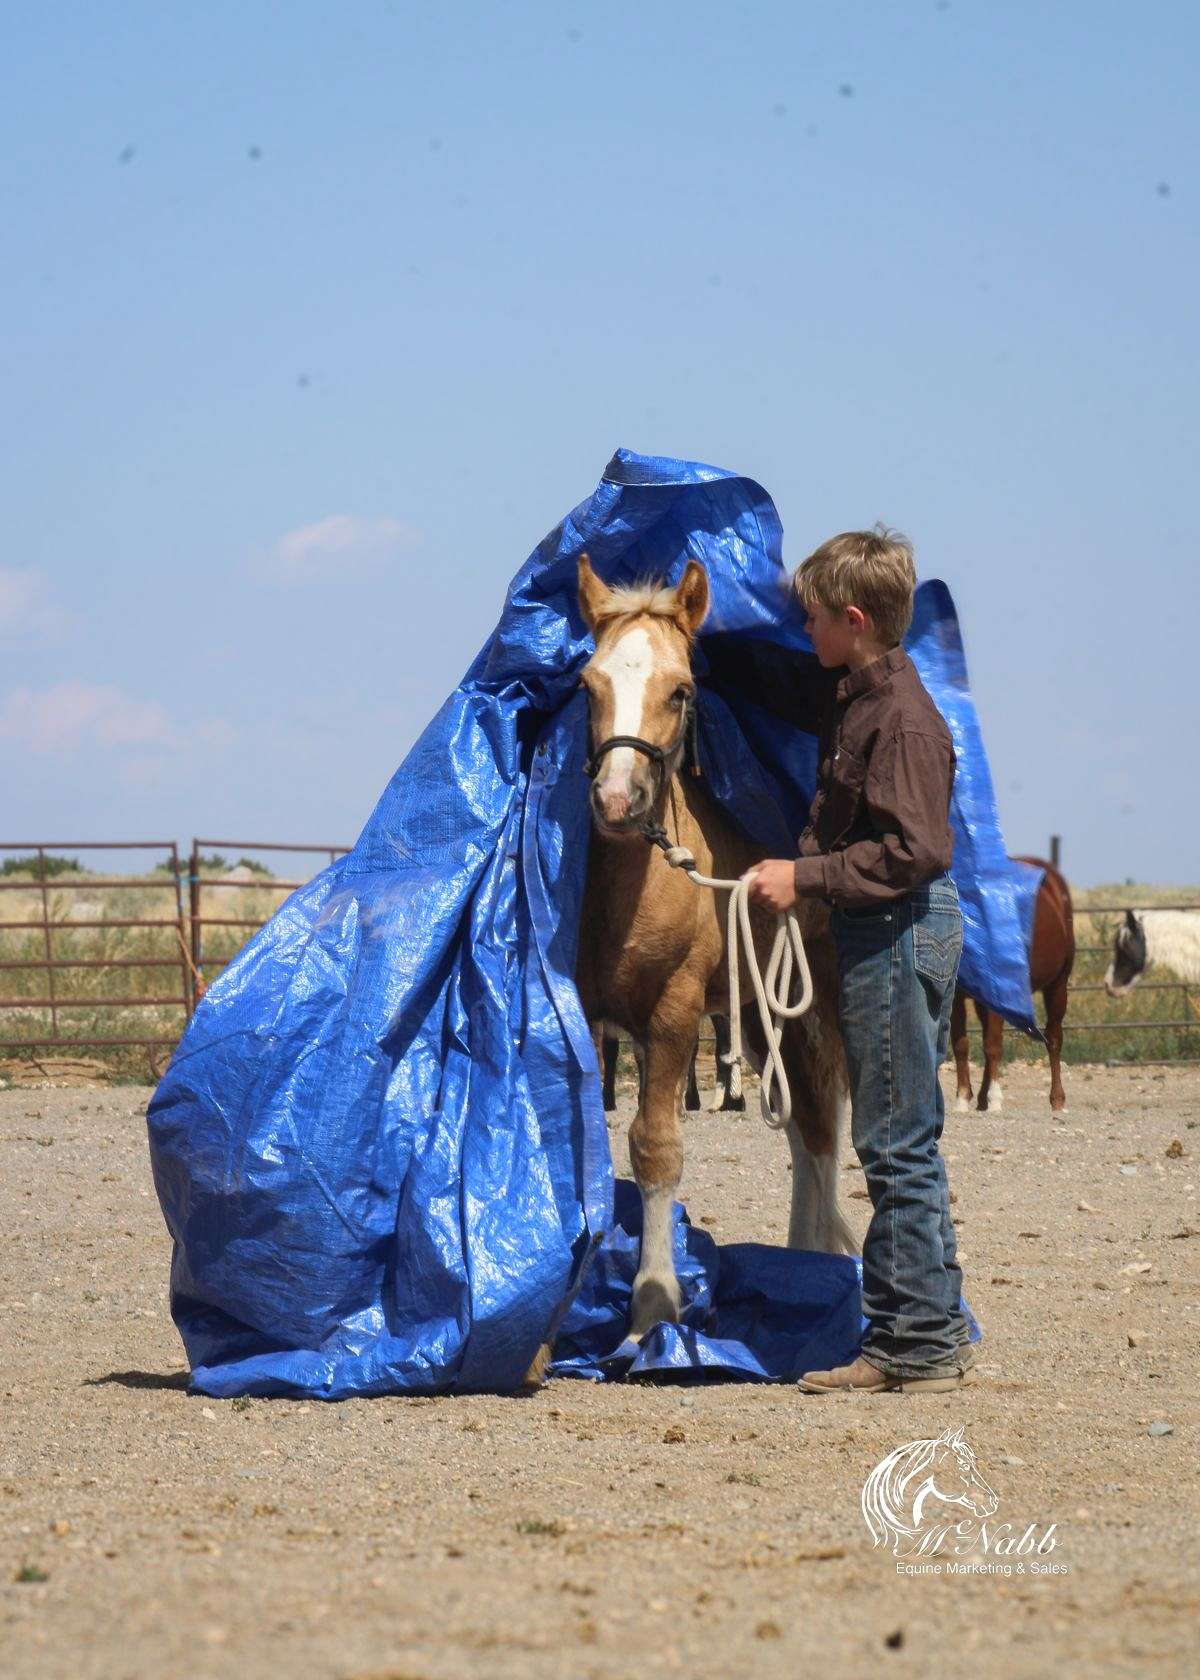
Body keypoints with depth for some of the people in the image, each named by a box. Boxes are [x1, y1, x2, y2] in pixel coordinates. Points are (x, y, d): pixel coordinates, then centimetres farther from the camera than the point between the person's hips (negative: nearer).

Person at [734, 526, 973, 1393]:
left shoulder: (903, 719, -19)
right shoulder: (846, 693, 10)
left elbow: (911, 850, -25)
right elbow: (783, 693, 32)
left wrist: (805, 876, -22)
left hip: (901, 931, -10)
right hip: (876, 930, 10)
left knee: (897, 1143, -6)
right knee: (897, 1143, 13)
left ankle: (925, 1345, -2)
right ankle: (913, 1331, 19)